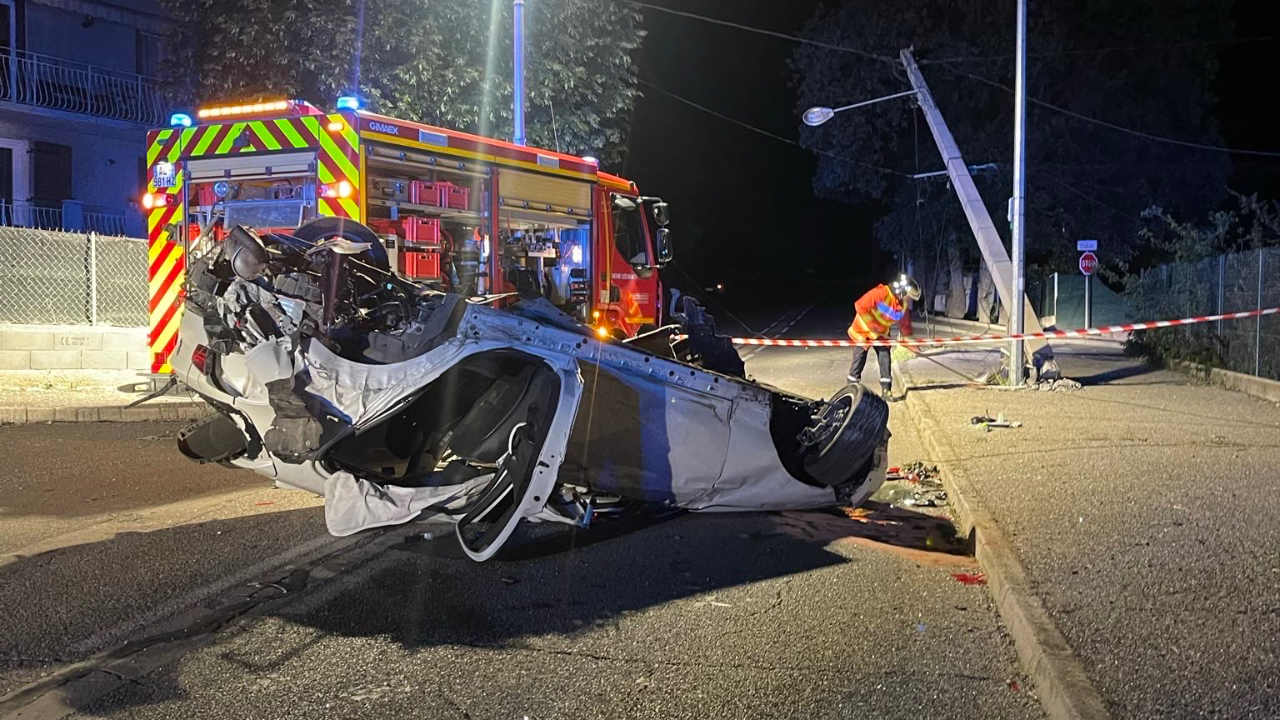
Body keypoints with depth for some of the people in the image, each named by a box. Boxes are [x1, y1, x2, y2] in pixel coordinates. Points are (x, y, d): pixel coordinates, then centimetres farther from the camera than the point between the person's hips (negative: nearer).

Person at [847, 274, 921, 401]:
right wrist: (873, 325, -27)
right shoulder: (880, 294, -28)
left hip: (881, 334, 6)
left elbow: (905, 325, 4)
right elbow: (861, 306, -31)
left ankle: (886, 390, 3)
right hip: (862, 330, -6)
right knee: (859, 359, -1)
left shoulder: (903, 305, -5)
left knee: (885, 359, -4)